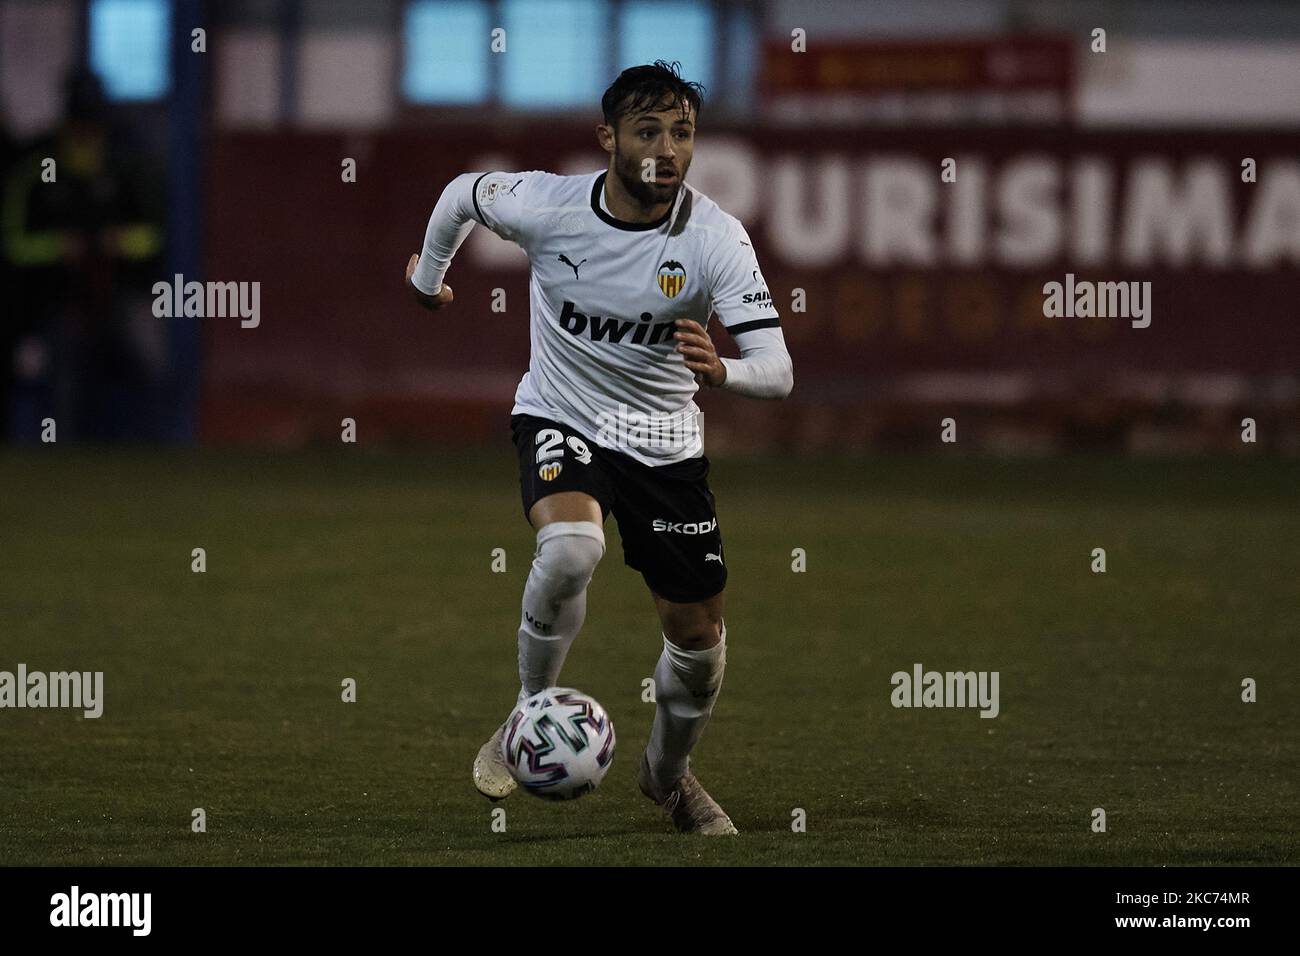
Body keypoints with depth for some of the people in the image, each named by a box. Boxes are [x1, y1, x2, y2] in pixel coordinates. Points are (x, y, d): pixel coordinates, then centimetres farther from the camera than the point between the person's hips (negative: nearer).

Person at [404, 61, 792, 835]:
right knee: (571, 547, -33)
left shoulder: (715, 238, -21)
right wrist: (428, 276, 22)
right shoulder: (546, 205, -18)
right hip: (560, 419, -1)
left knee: (700, 634, 4)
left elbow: (777, 371, -28)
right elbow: (463, 193, 6)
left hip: (665, 442, 1)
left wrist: (722, 371, -50)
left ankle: (669, 774, 35)